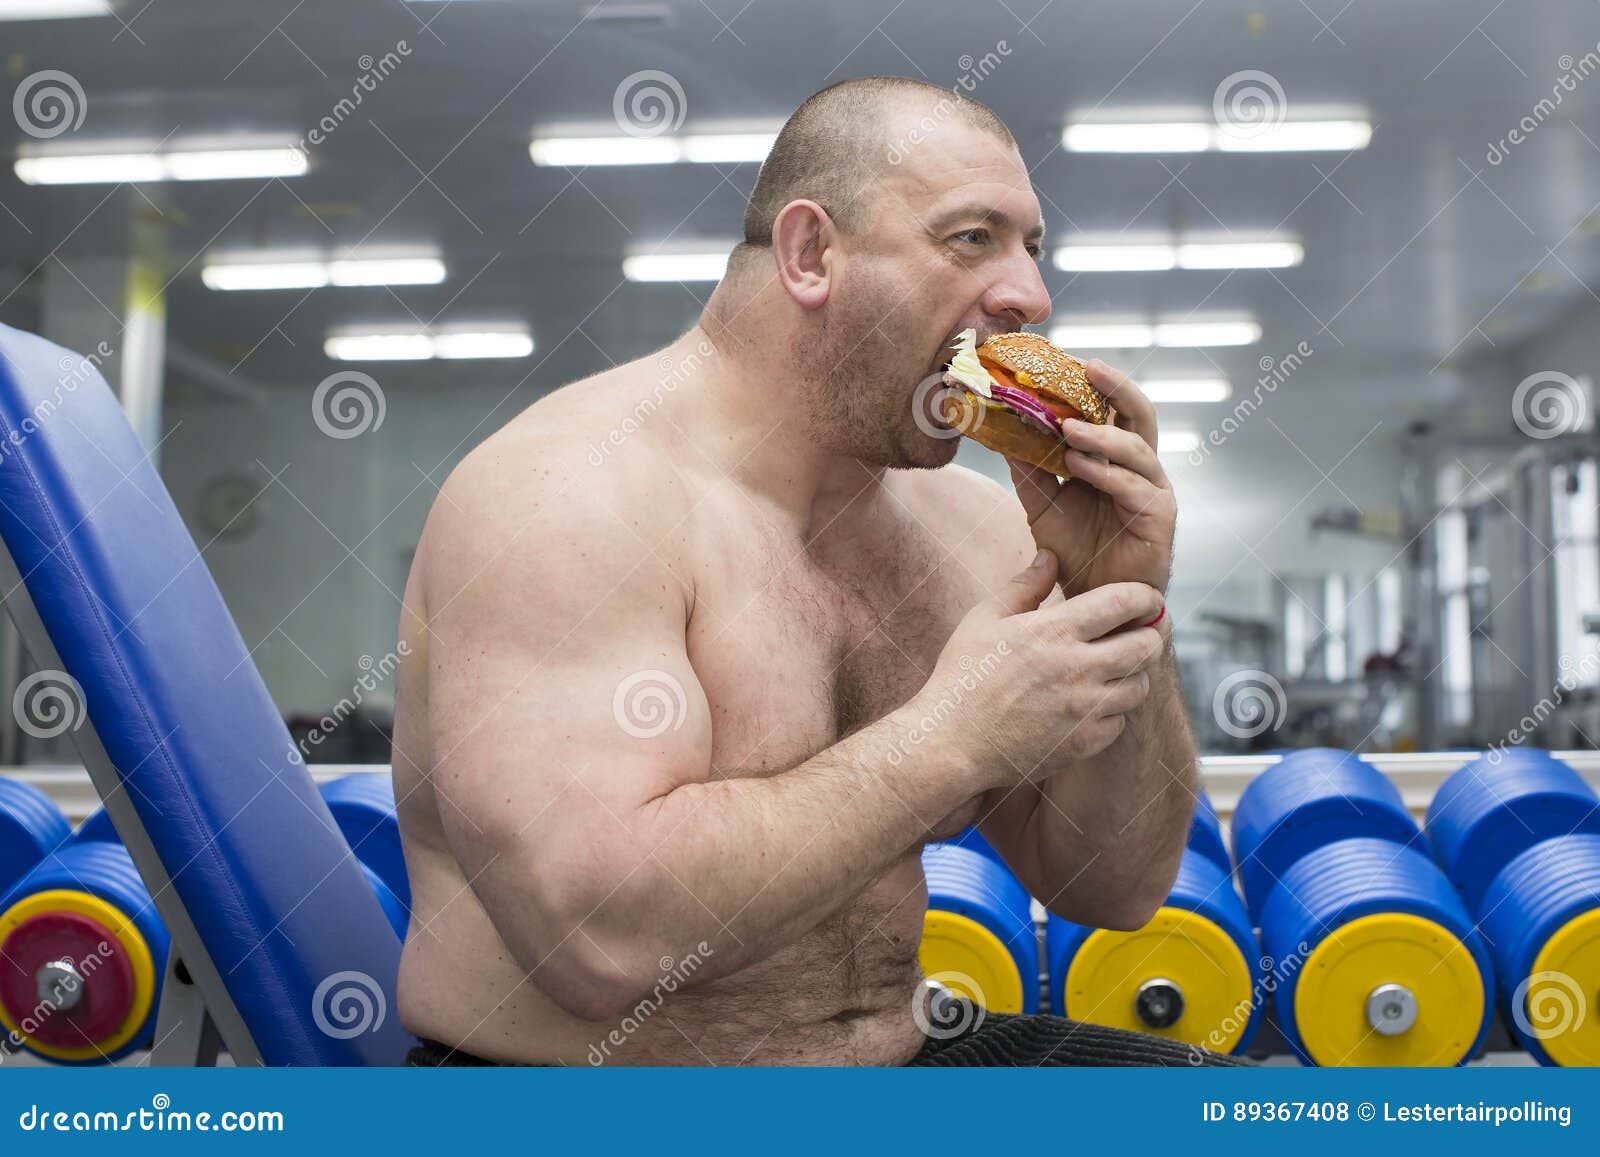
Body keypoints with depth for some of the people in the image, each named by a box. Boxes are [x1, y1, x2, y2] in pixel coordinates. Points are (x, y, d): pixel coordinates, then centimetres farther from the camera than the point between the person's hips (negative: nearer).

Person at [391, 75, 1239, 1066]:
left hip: (904, 1053, 5)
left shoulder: (971, 526, 4)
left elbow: (1119, 890, 7)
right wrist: (958, 733, -23)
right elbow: (596, 937, -30)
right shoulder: (569, 493, -18)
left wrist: (1123, 613, -8)